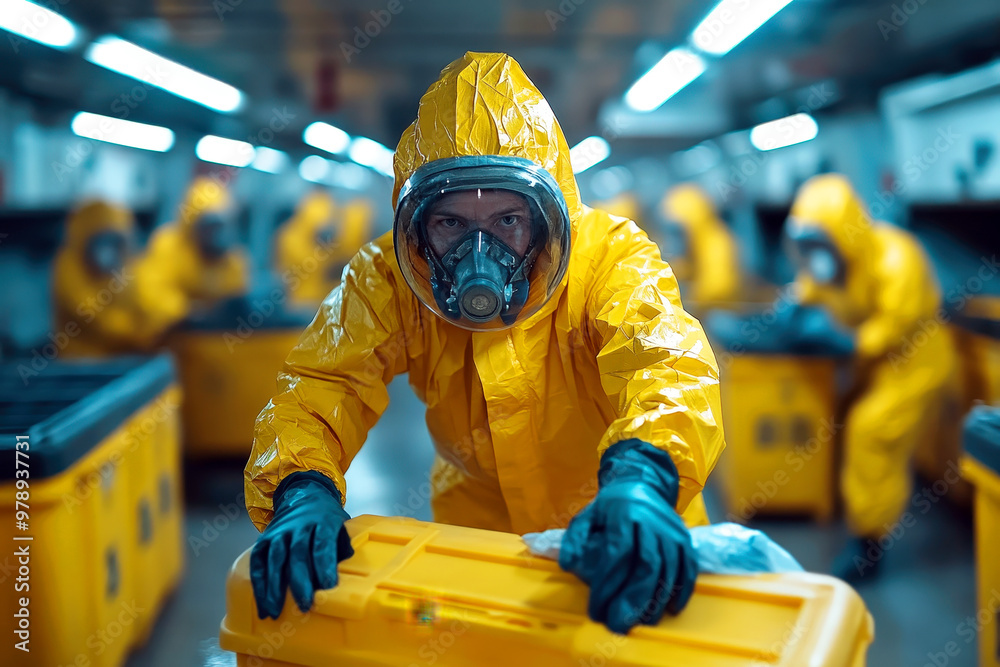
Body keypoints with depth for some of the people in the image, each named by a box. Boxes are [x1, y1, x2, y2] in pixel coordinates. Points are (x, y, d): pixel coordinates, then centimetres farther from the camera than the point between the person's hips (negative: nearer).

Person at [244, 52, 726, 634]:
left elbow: (667, 362, -38)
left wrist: (640, 477, -59)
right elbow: (321, 384, -21)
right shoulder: (389, 279, -16)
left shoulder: (611, 258, -23)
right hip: (477, 515, 2)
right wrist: (302, 489, -43)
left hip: (610, 515, -1)